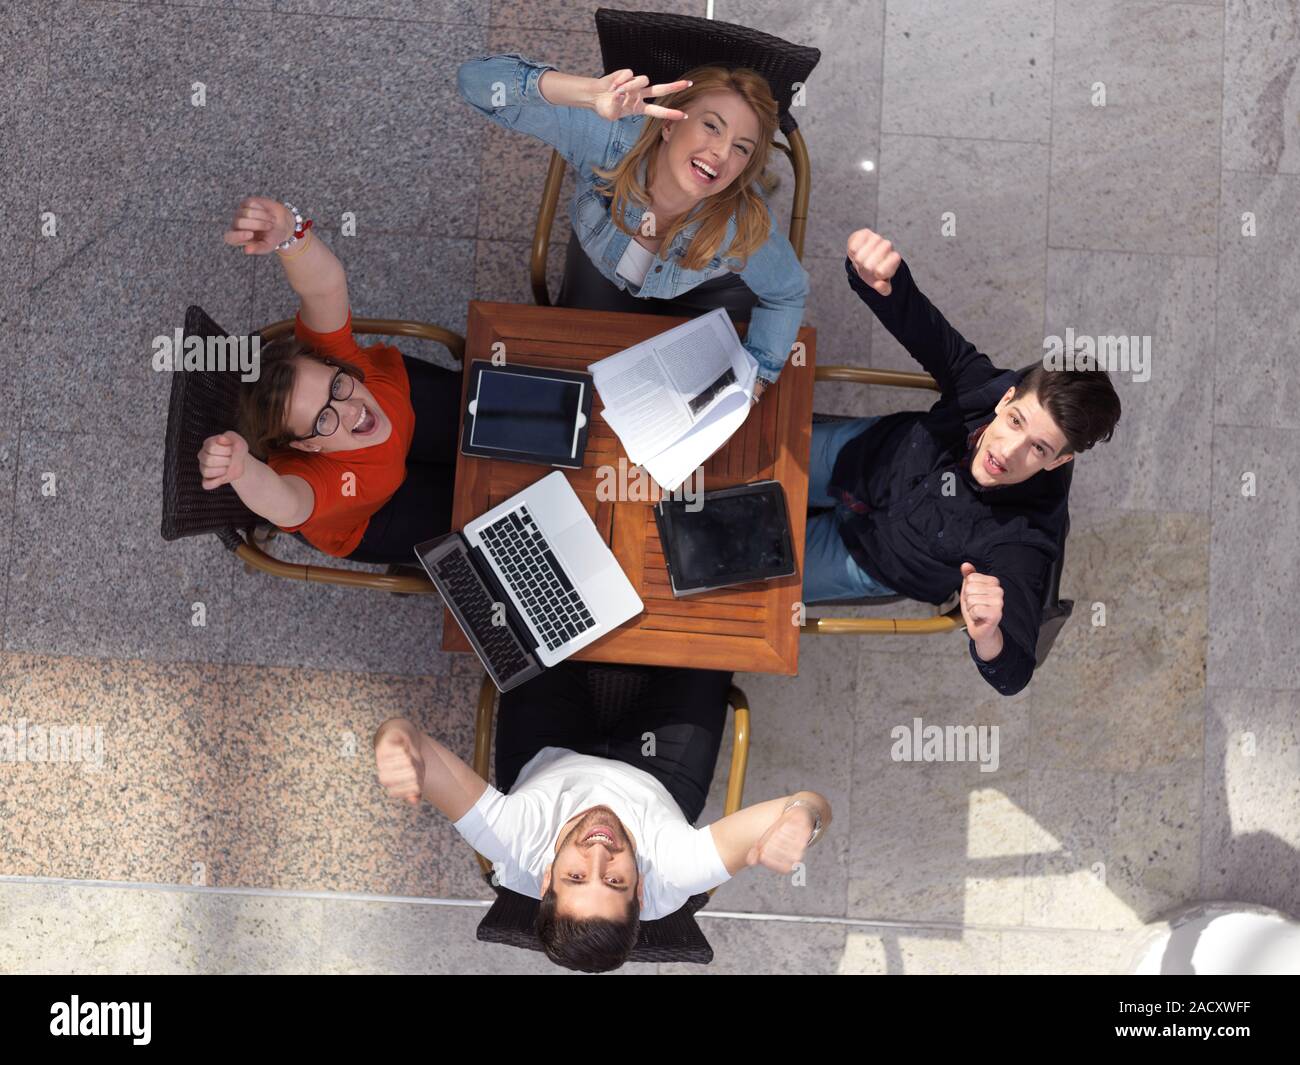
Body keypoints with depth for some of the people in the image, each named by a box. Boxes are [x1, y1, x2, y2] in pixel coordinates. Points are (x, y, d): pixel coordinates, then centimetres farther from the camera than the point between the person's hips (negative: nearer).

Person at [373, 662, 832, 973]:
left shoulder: (514, 846, -51)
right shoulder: (671, 872, -51)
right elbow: (812, 804, -54)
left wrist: (397, 736, -81)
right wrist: (802, 815, -77)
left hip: (545, 759, 0)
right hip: (658, 779, 0)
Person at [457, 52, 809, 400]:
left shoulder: (742, 225, -41)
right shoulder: (612, 136, -43)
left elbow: (787, 294, -17)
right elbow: (475, 78, -49)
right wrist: (588, 92, -66)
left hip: (707, 293, 0)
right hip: (602, 267, 1)